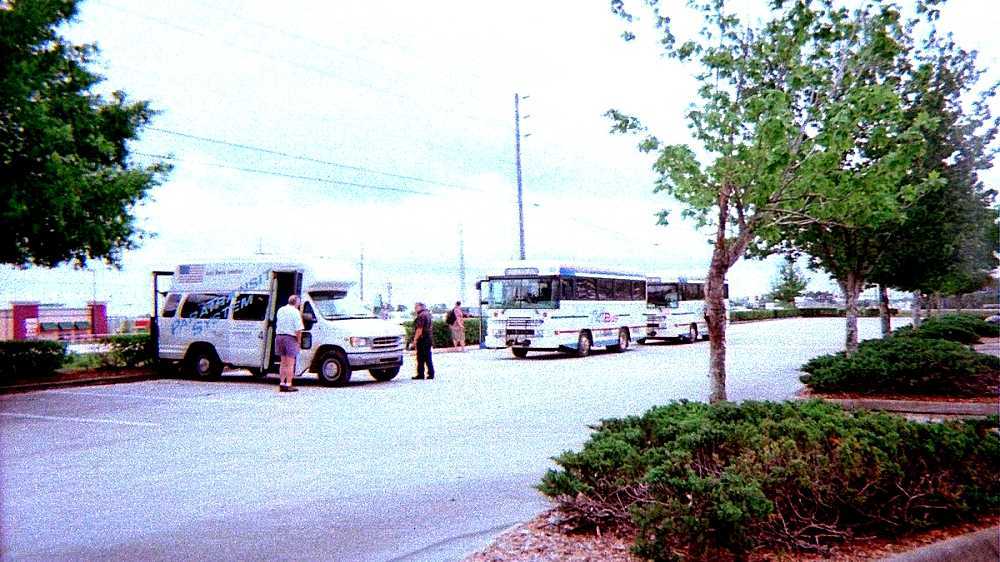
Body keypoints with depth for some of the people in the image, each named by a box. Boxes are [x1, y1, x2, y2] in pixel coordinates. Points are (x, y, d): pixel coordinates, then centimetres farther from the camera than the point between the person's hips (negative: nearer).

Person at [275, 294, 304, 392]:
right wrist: (299, 341, -5)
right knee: (290, 364, -2)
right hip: (290, 338, -7)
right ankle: (288, 384, -3)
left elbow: (277, 325, 16)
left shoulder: (280, 310, 14)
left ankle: (282, 383, 16)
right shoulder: (295, 312, -9)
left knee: (283, 362, 16)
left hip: (279, 336, 7)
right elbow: (299, 329, -15)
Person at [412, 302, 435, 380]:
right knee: (428, 358, 11)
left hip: (422, 339, -10)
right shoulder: (428, 314, 16)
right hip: (429, 339, 10)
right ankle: (431, 374, 11)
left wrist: (415, 339, -15)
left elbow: (419, 329, -20)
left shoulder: (421, 315, -15)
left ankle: (420, 374, -1)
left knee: (421, 358, -4)